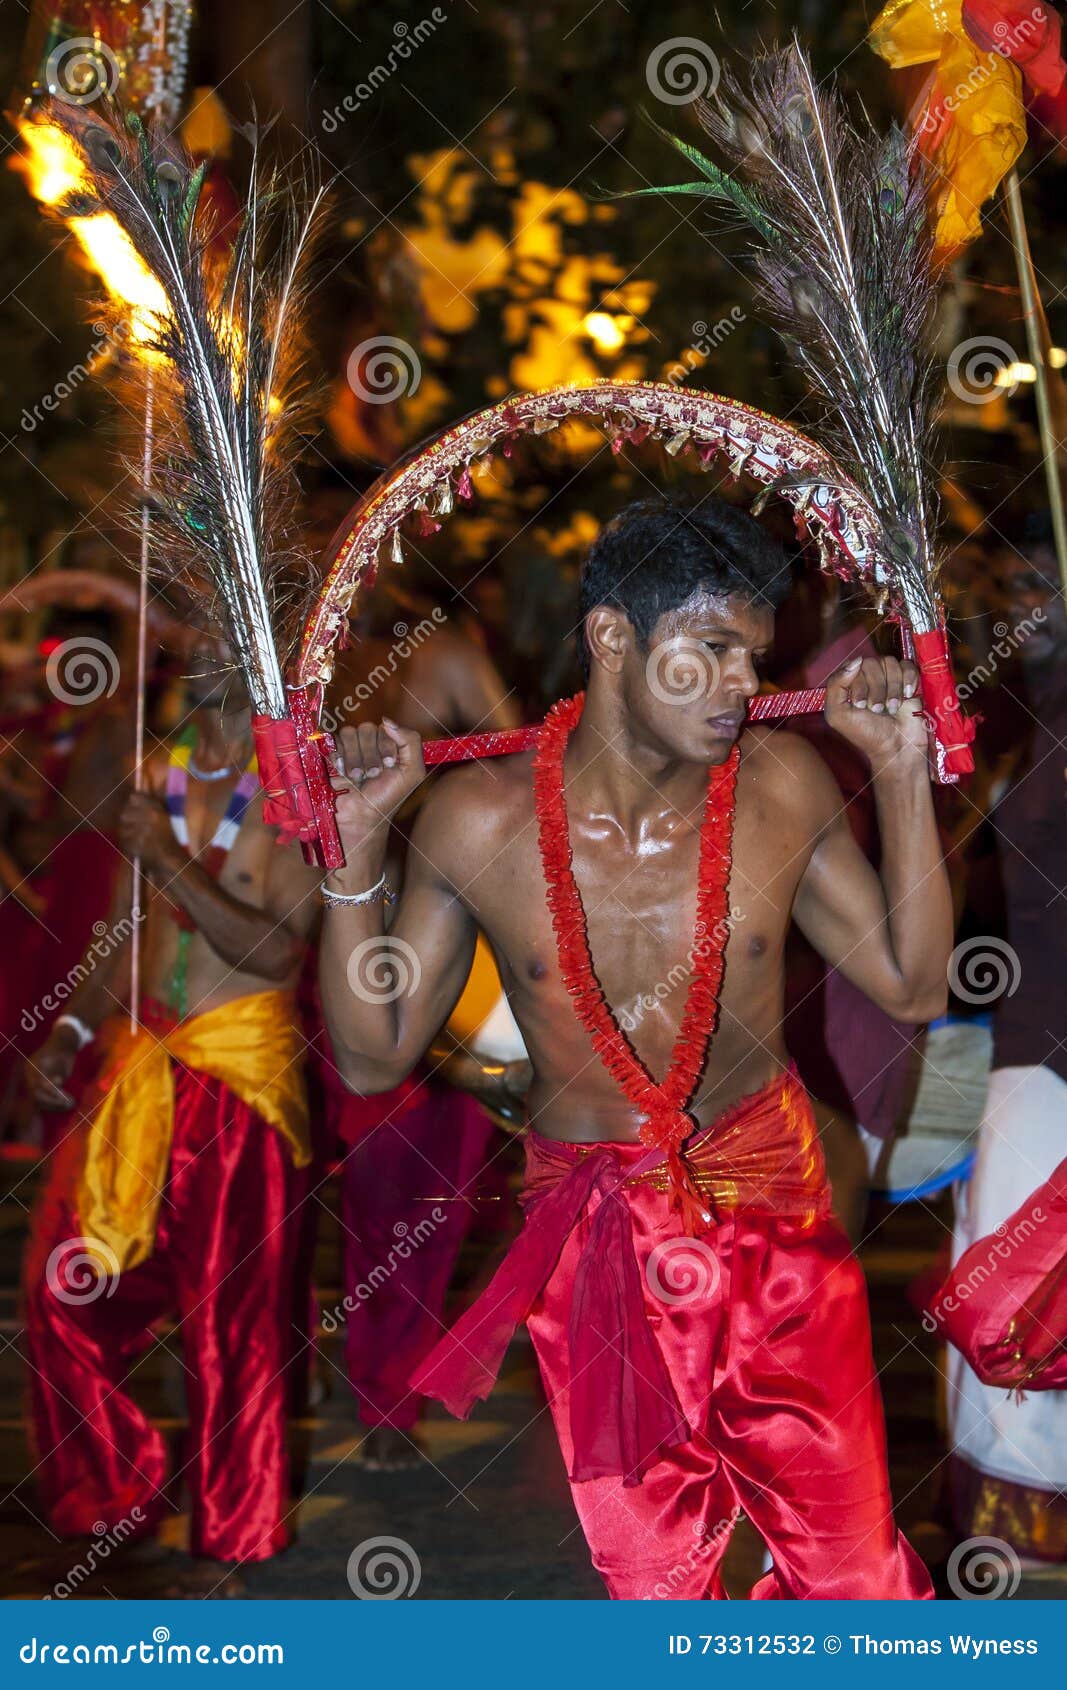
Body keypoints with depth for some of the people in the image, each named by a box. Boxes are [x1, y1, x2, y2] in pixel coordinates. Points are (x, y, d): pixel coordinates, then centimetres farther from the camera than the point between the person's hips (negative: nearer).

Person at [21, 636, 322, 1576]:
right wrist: (70, 1033, 5)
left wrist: (169, 860, -21)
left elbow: (278, 949, -19)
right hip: (146, 1063, 5)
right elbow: (132, 928, 13)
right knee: (69, 1285, 4)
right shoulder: (158, 777, 7)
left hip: (245, 1074, -5)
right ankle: (114, 1489, 27)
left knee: (237, 1306, 7)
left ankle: (237, 1522, 26)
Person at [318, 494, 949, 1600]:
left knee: (856, 1571, 8)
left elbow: (911, 987, -1)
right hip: (595, 1246, -1)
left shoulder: (783, 785, -7)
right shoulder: (479, 820, -11)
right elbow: (373, 1056, -5)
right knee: (651, 1578, 14)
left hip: (775, 1218, 1)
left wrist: (903, 773, -9)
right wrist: (354, 848, -15)